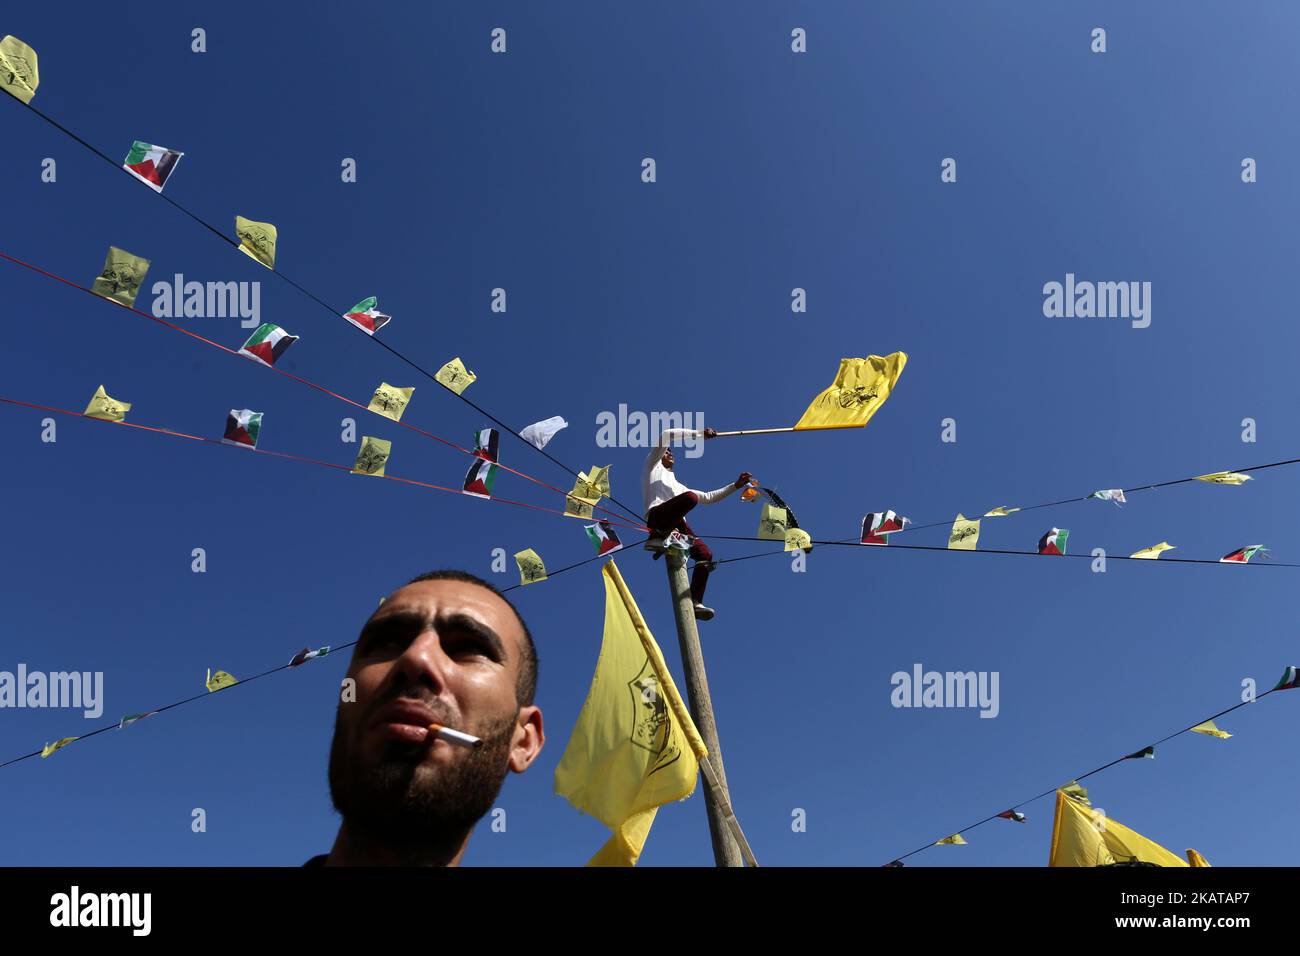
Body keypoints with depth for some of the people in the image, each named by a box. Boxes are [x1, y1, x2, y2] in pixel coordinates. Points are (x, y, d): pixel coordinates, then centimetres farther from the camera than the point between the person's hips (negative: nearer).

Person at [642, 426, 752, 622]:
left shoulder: (679, 487, 43)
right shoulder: (653, 466, 26)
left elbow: (708, 497, 39)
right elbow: (665, 436, 12)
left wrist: (736, 485, 32)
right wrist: (698, 433, 12)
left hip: (676, 528, 6)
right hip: (657, 516, -6)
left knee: (705, 553, -15)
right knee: (690, 497, -33)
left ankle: (695, 602, -18)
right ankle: (657, 537, -29)